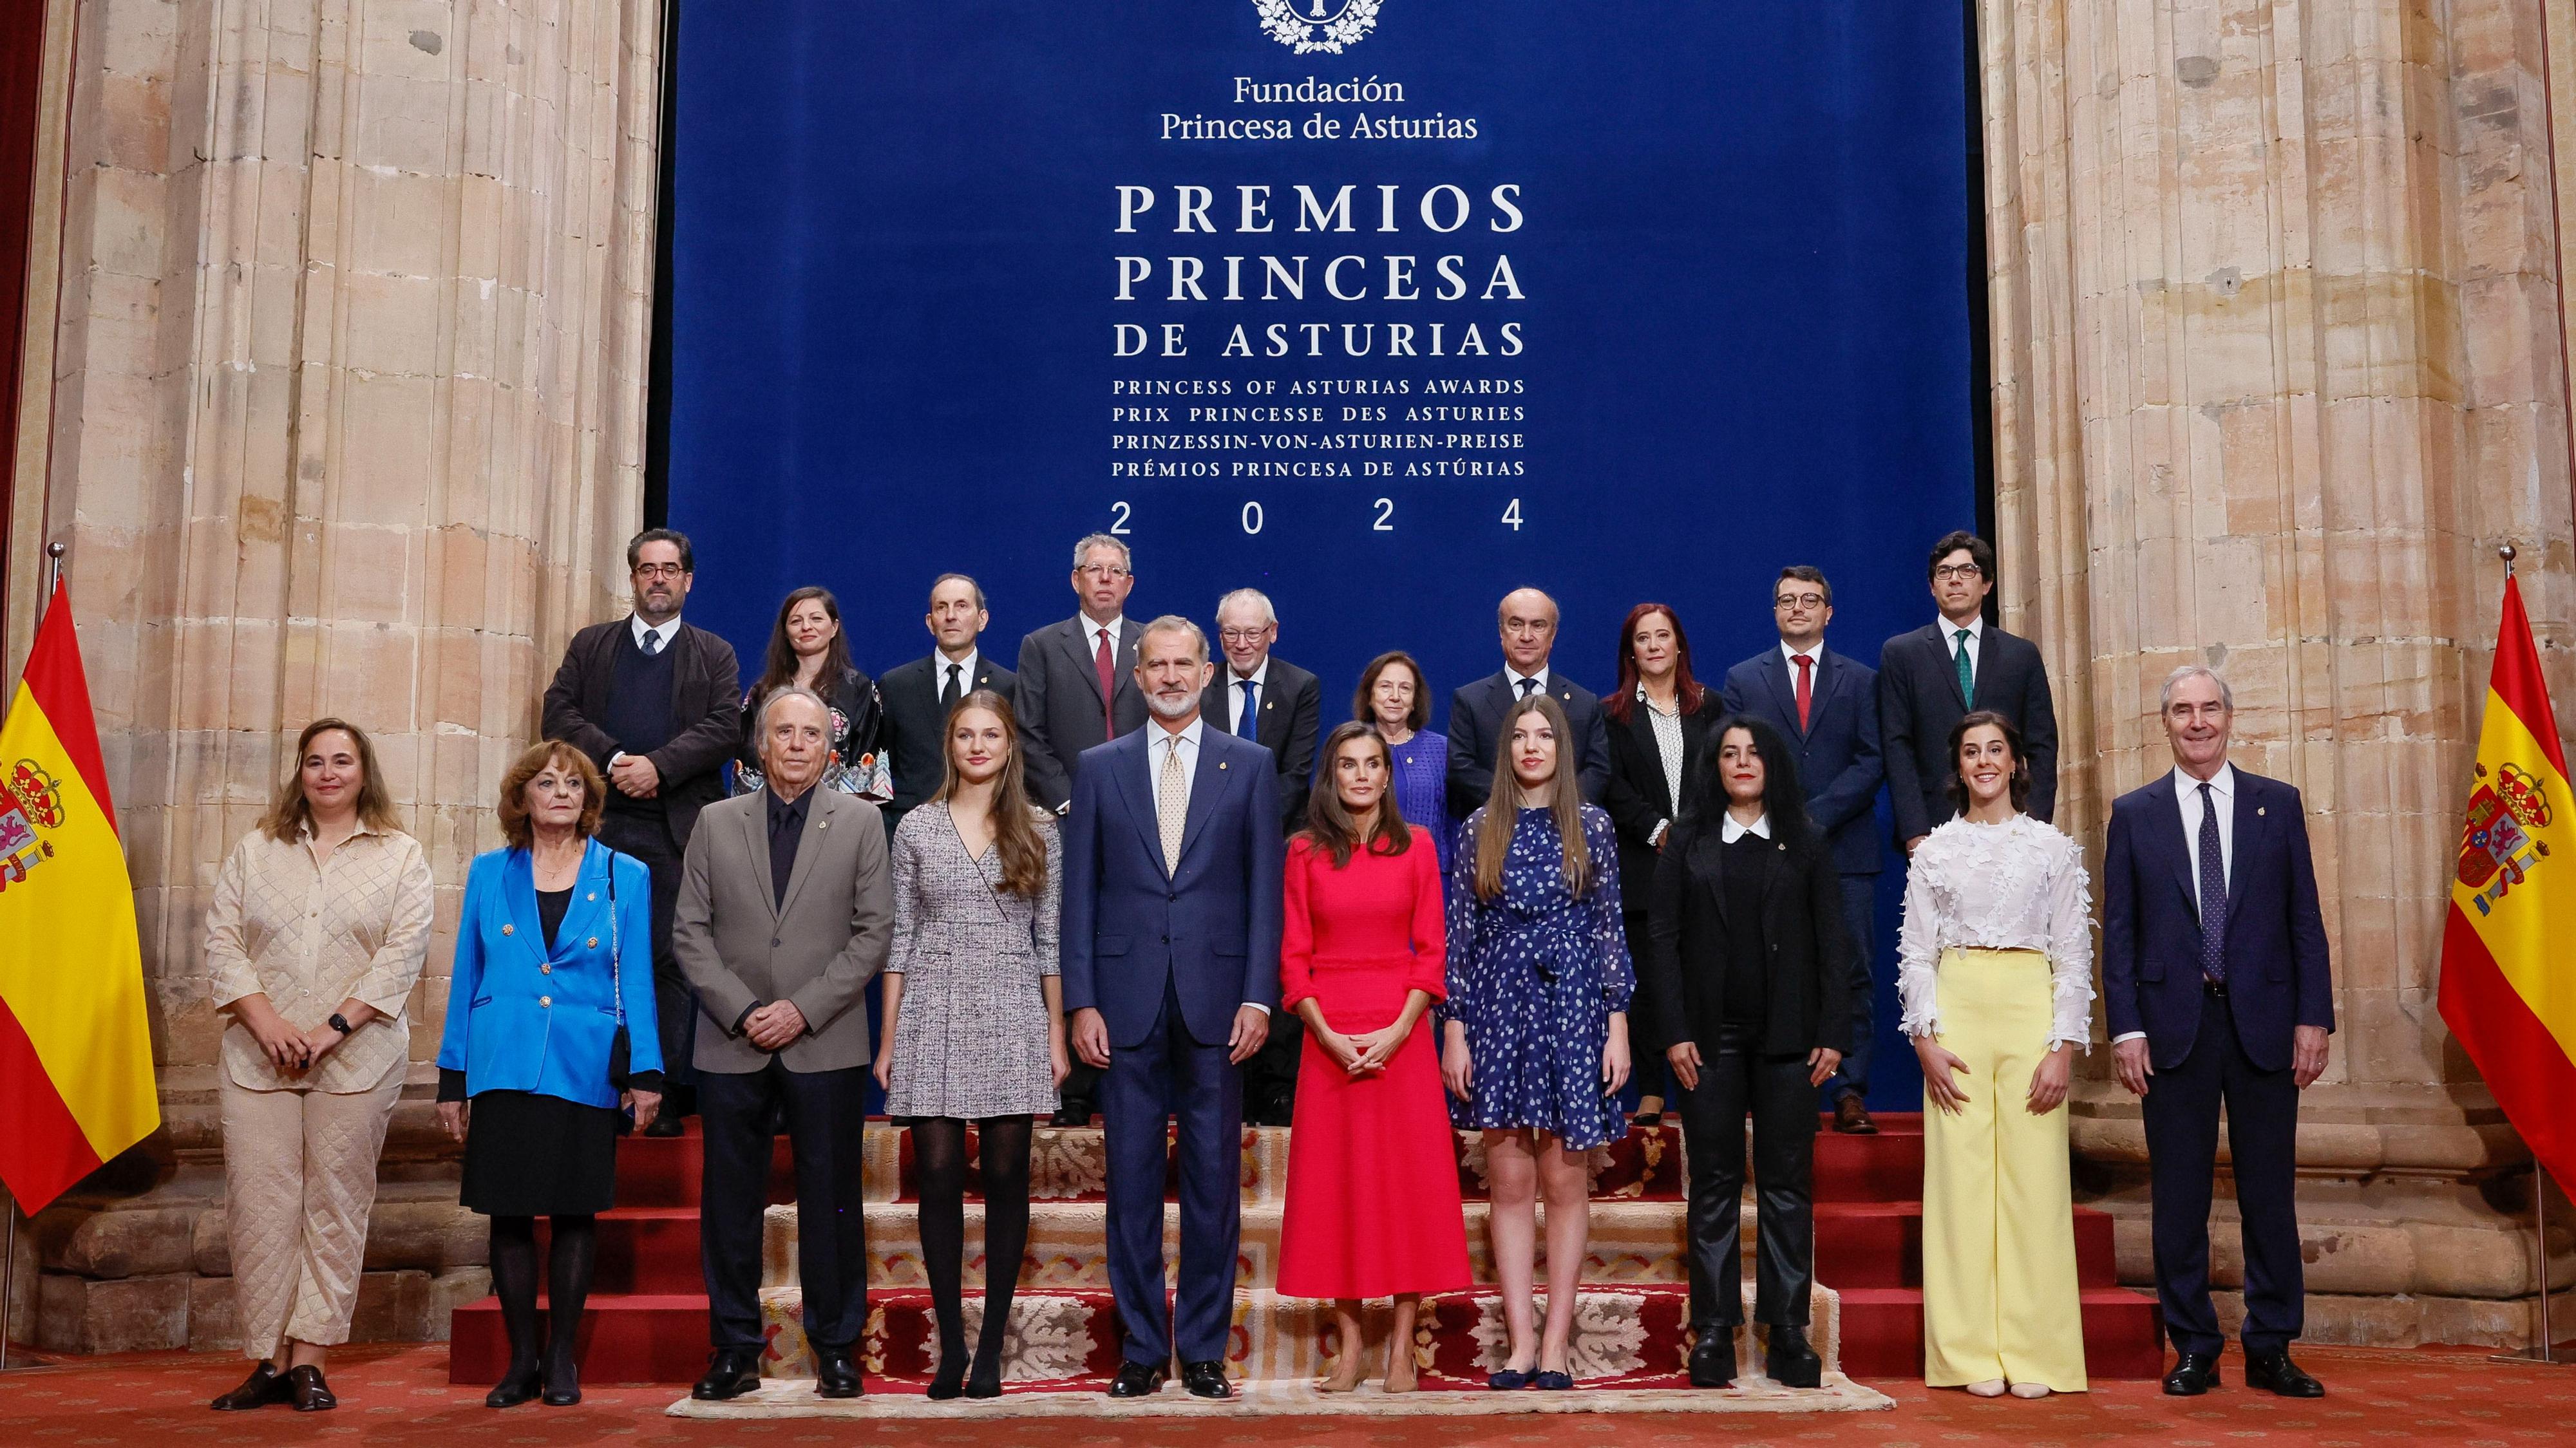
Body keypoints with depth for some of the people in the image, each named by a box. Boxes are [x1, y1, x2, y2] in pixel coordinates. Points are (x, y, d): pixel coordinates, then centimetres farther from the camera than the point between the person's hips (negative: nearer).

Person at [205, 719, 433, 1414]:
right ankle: (268, 1361, 5)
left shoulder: (400, 856, 7)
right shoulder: (255, 851, 14)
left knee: (335, 1204, -2)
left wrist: (332, 1028, -11)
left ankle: (309, 1361, 3)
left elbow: (404, 952, -3)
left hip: (358, 1059, -2)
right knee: (258, 1201, -2)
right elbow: (221, 940, 6)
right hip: (258, 1056, 2)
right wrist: (265, 1020, -9)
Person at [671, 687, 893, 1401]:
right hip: (732, 1043, 2)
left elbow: (874, 933, -1)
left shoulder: (859, 821, 5)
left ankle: (835, 1347, 13)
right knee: (730, 1200, 5)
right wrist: (743, 1011, -8)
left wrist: (804, 1008, -10)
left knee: (830, 1200, 3)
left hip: (826, 1044, -1)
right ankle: (736, 1349, 16)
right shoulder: (717, 823, 9)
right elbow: (690, 932, 4)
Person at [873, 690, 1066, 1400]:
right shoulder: (916, 829, 6)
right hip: (933, 1017, 0)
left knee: (1006, 1177, 1)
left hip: (1012, 1021, 0)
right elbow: (901, 937, 7)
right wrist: (889, 1040, 5)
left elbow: (1050, 940, 7)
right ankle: (951, 1344, 8)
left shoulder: (1038, 832, 6)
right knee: (939, 1177, -2)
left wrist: (1057, 1035, 2)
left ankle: (992, 1347, 9)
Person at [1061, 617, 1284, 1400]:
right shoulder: (1099, 768, 8)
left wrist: (1258, 996, -5)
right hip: (1128, 1001, 1)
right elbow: (1080, 892, 6)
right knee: (1132, 1180, 4)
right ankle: (1141, 1348, 14)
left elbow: (1264, 888, 3)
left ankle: (1205, 1349, 14)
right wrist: (1081, 1001, -2)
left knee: (1214, 1180, 4)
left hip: (1215, 1000, 0)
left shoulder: (1250, 765, 6)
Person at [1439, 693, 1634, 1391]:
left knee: (1565, 1180, 2)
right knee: (1510, 1182, 2)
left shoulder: (1592, 828, 5)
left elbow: (1610, 929, 4)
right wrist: (1455, 1027, -1)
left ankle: (1556, 1344, 7)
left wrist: (1618, 1025, -3)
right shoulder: (1480, 830, 6)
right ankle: (1520, 1343, 7)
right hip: (1499, 1007, 1)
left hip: (1574, 1008, -1)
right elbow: (1460, 934, 5)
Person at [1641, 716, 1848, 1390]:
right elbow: (1662, 938, 3)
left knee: (1788, 1183, 2)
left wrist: (1833, 1033, -4)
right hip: (1711, 1036, 0)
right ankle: (1714, 1330, 8)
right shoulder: (1688, 842, 8)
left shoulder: (1805, 846, 8)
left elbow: (1831, 945, 5)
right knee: (1714, 1183, 3)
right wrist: (1674, 1032, -6)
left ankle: (1787, 1333, 9)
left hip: (1787, 1036, 0)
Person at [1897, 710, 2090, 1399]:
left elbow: (2074, 955, 5)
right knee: (1961, 1177, -2)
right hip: (1956, 1013, 0)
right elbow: (1915, 952, 6)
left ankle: (2034, 1355, 5)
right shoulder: (1935, 850, 9)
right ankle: (1972, 1355, 4)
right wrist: (1925, 1039, -5)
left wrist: (2064, 1046, -5)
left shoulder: (2054, 848, 8)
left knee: (2034, 1180, -2)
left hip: (2032, 1013, 0)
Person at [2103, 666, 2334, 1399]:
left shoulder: (2278, 804, 8)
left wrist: (2313, 1018, -2)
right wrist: (2125, 1028, -4)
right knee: (2180, 1196, 4)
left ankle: (2271, 1350, 16)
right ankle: (2194, 1350, 13)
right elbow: (2119, 931, 3)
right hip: (2174, 1026, 0)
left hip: (2264, 1021, 1)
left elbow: (2305, 920, 6)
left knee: (2269, 1192, 6)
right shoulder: (2134, 814, 6)